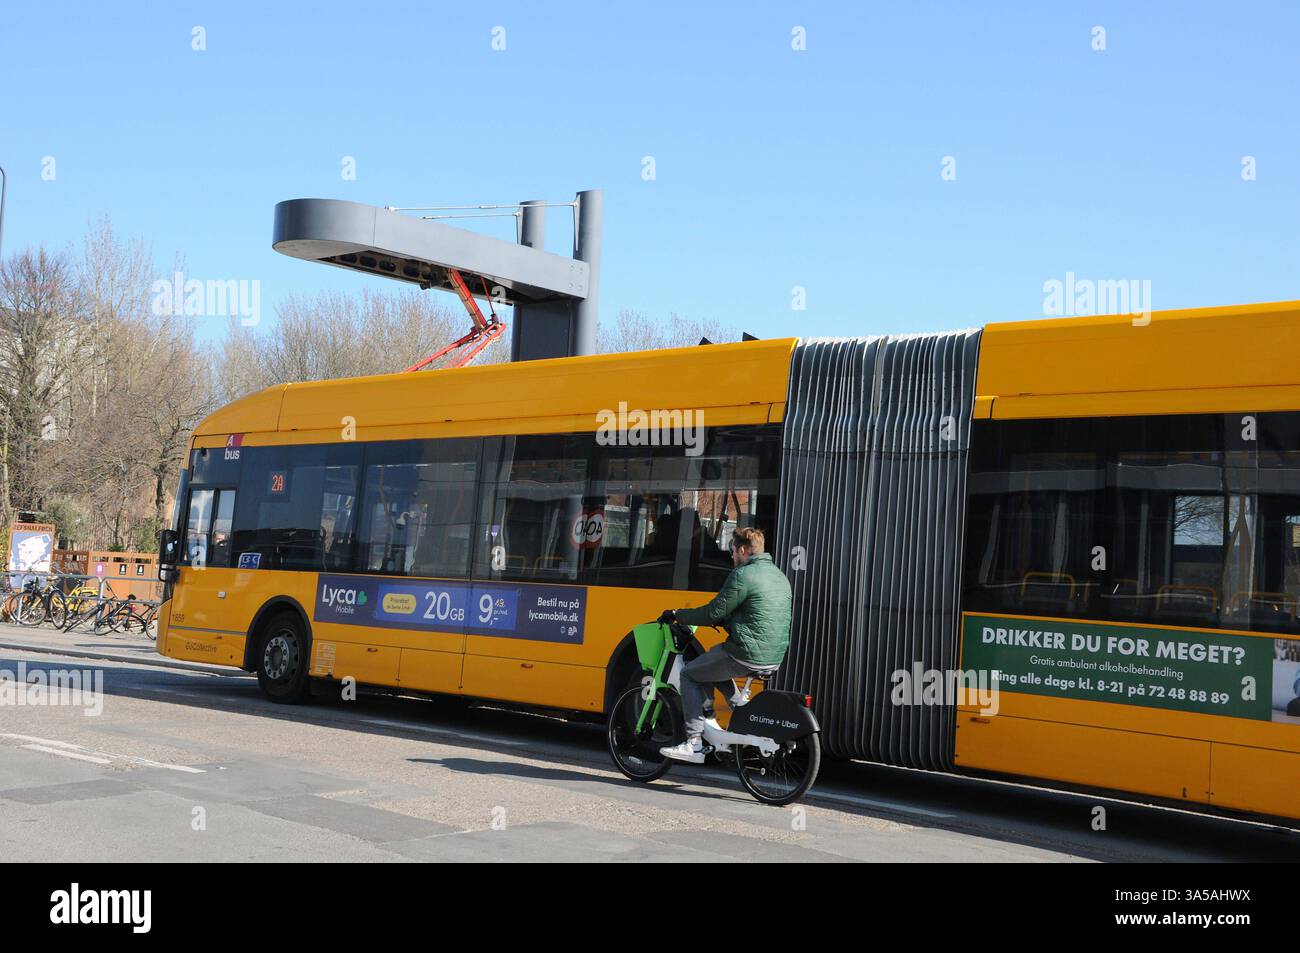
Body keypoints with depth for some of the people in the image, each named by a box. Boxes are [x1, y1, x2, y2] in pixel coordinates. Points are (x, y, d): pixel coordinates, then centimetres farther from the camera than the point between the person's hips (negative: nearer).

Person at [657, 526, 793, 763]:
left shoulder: (743, 575, -13)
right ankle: (707, 721, 29)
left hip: (747, 656, -9)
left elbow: (713, 613, -11)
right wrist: (725, 621, 31)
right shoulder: (779, 575, 15)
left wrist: (677, 615, 1)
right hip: (775, 657, 9)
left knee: (689, 674, 6)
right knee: (708, 664, 29)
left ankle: (694, 743, -1)